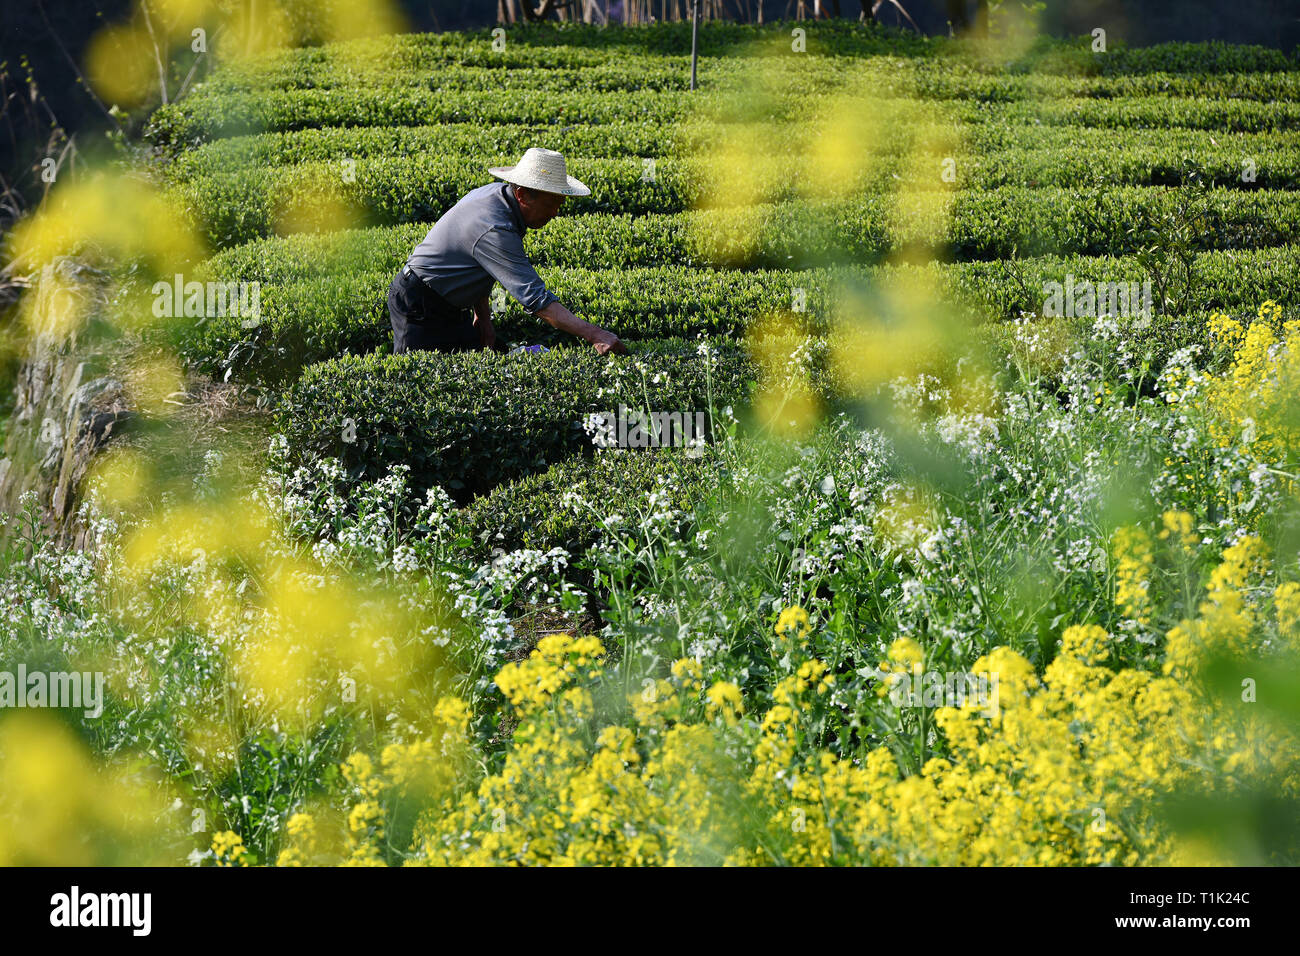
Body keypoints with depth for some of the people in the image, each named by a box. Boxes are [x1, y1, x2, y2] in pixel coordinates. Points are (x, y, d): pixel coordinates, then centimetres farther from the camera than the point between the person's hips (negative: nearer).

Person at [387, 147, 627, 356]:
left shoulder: (497, 192, -2)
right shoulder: (495, 231, -32)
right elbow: (533, 296, -38)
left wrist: (482, 317, 8)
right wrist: (593, 334, -43)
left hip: (453, 305, 10)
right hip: (420, 305, -10)